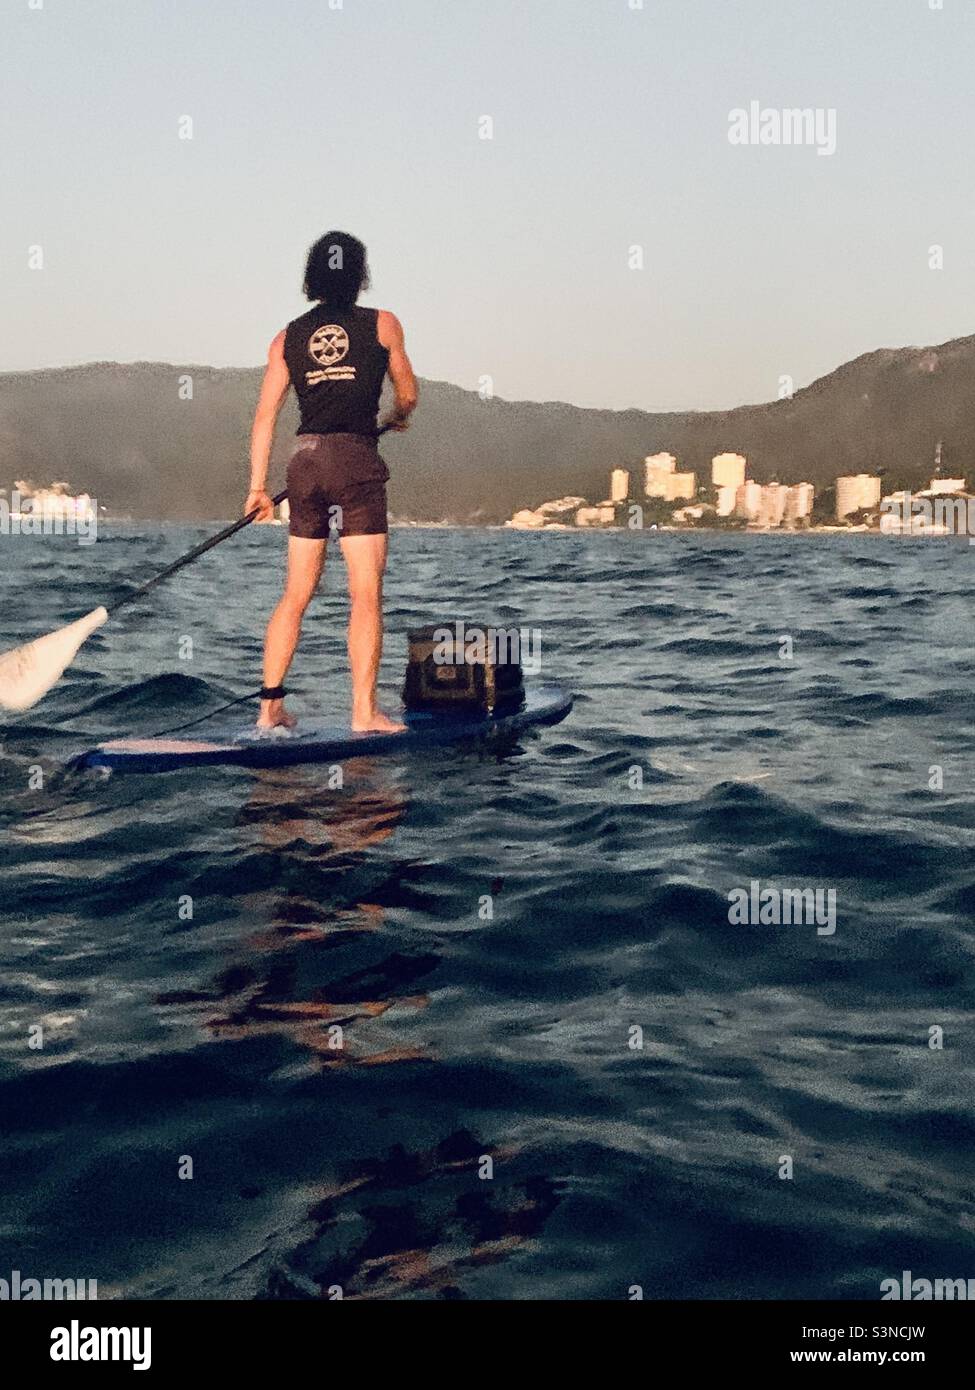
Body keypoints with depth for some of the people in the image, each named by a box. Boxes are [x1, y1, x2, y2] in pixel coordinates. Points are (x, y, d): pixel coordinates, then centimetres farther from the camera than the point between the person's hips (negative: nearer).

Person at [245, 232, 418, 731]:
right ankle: (364, 712, -4)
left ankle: (270, 707, 12)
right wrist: (398, 418, 37)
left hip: (304, 462, 4)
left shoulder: (288, 337, 11)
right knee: (366, 595, -1)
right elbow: (407, 394, 14)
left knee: (296, 594, 11)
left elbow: (265, 414, 7)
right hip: (355, 461, -4)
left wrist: (257, 487, 10)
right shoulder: (382, 324, 4)